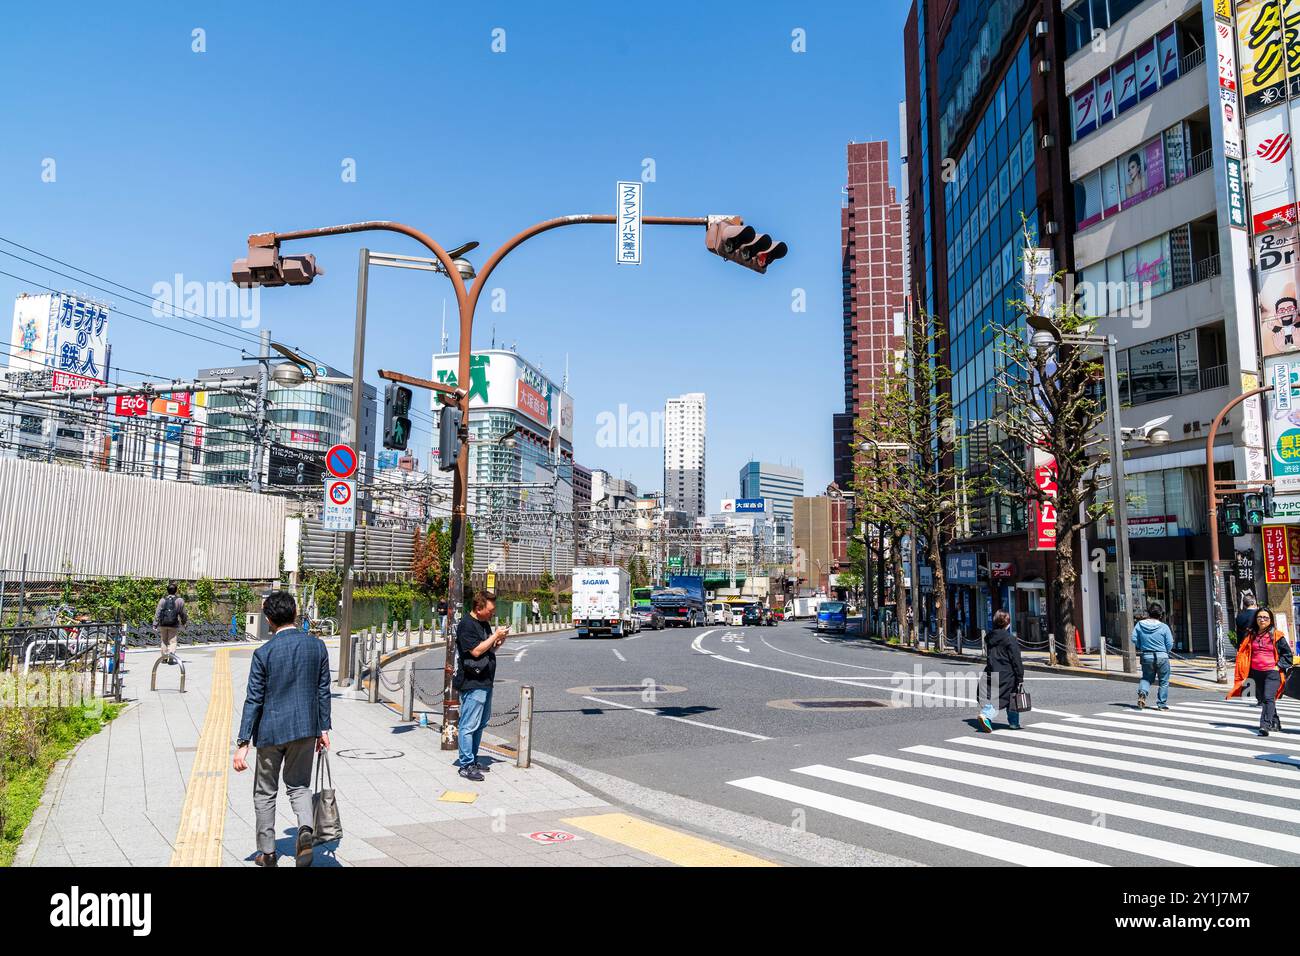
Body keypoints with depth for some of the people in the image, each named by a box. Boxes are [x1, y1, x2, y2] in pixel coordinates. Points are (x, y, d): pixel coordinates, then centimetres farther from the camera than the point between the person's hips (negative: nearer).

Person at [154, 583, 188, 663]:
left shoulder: (162, 600, 1)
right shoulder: (179, 600, -3)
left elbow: (157, 613, 0)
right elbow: (182, 613, 5)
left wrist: (155, 624, 3)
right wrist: (184, 622, 20)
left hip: (163, 624, 2)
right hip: (173, 625, -2)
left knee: (163, 641, 15)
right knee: (172, 641, 0)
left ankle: (164, 657, 19)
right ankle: (171, 656, -18)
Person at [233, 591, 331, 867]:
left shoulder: (263, 653, -12)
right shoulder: (317, 646, -2)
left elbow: (254, 700, -10)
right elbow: (323, 692, 3)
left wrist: (243, 744, -6)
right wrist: (323, 729, 10)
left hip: (271, 730, -2)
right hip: (306, 729, 3)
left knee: (265, 792, 15)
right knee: (299, 785, 16)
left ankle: (267, 852, 22)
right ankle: (305, 827, -11)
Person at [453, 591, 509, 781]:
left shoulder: (484, 624, 15)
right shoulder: (466, 625, -14)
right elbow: (476, 651, -21)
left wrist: (498, 642, 3)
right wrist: (495, 636, -15)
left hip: (485, 681, 10)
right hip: (472, 683, -10)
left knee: (481, 723, 16)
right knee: (469, 725, -5)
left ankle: (471, 759, 26)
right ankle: (466, 765, 0)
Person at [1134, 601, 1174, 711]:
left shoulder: (1139, 625, -3)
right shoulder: (1164, 627, -10)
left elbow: (1134, 640, -2)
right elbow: (1170, 645, -7)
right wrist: (1165, 652, 13)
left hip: (1146, 657, 2)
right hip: (1162, 657, -2)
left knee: (1147, 678, 20)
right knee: (1163, 681, 12)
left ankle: (1142, 692, -9)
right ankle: (1162, 704, 15)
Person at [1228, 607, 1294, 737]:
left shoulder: (1276, 635, -2)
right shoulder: (1251, 635, 9)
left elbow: (1287, 653, 4)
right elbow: (1244, 652, 16)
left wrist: (1278, 666, -6)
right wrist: (1246, 673, 8)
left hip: (1272, 672, -5)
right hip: (1256, 673, 5)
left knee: (1268, 698, -17)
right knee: (1262, 699, 13)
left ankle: (1265, 725, -25)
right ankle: (1275, 723, 29)